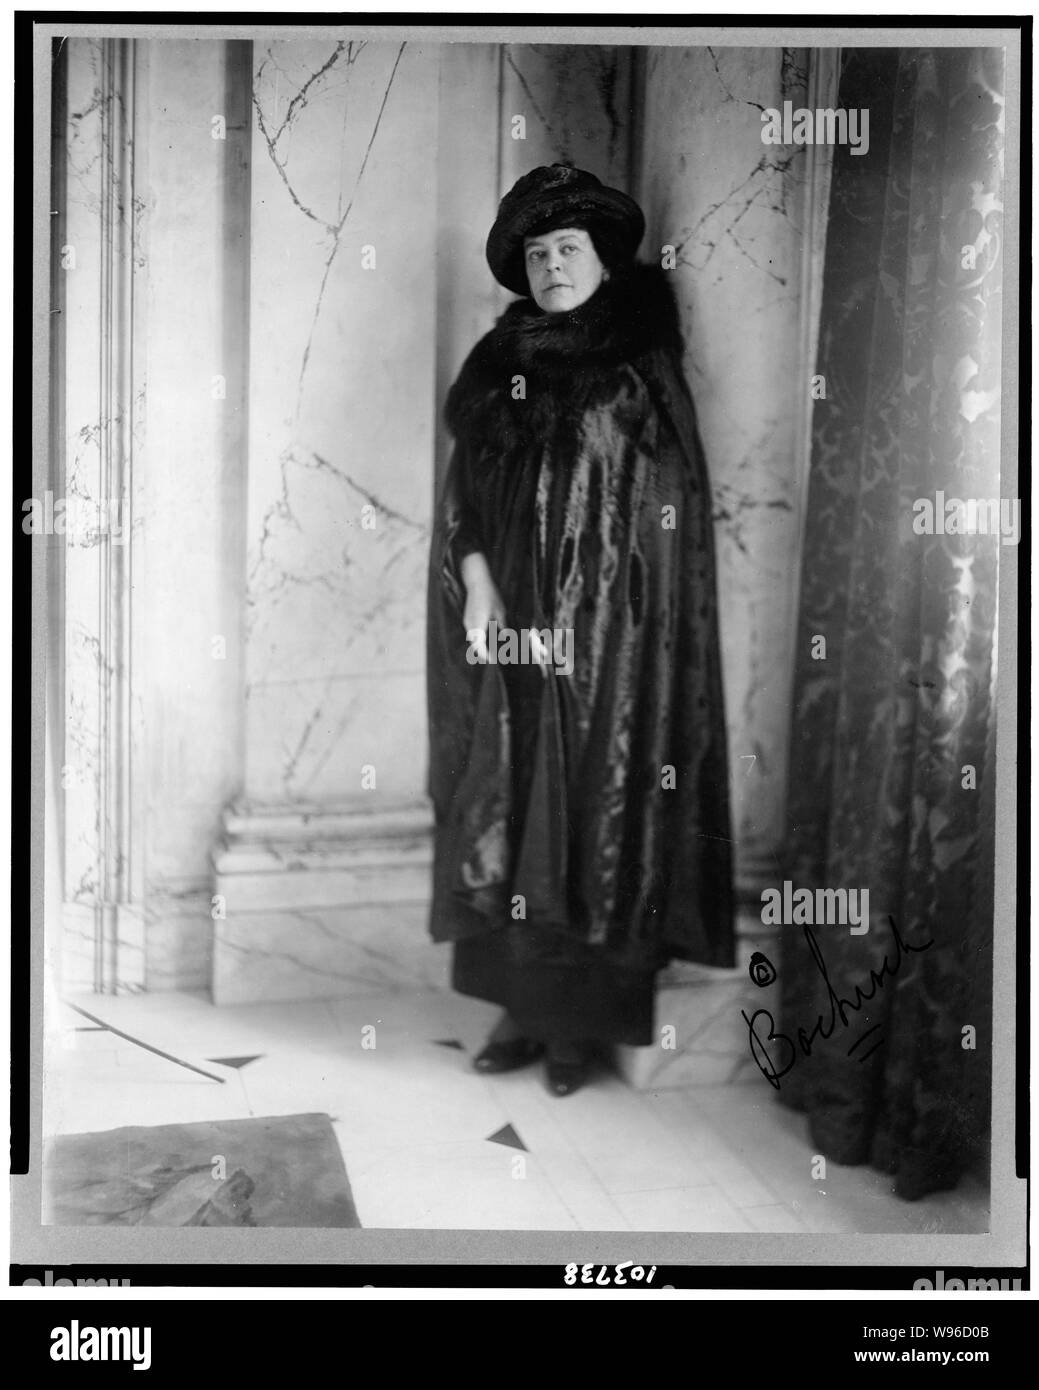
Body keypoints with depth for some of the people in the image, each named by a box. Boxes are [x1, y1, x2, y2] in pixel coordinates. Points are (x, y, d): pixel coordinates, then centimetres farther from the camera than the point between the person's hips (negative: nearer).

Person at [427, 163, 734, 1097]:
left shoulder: (643, 364, 1)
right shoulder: (498, 362, 12)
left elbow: (670, 507, -2)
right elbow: (464, 488, 10)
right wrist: (477, 582, -6)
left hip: (609, 632, -4)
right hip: (511, 623, 4)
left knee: (597, 811, 0)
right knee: (509, 807, 5)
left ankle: (585, 1019, 11)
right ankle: (522, 1007, 17)